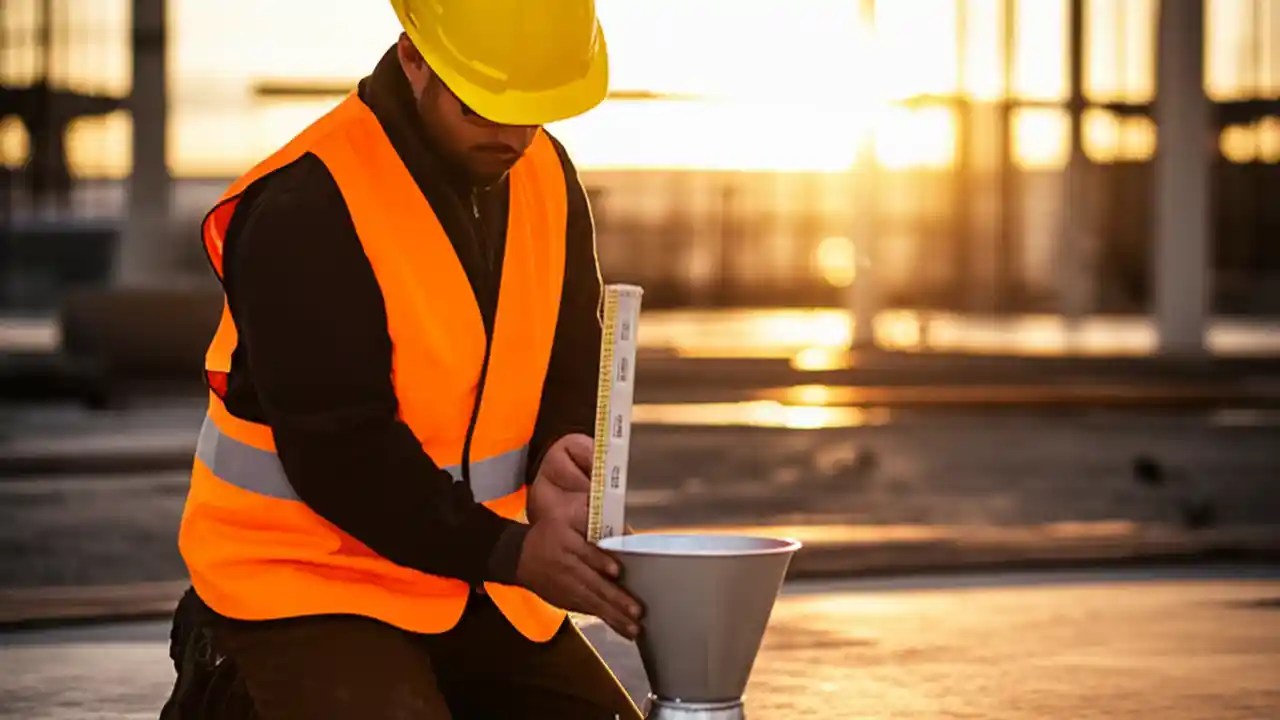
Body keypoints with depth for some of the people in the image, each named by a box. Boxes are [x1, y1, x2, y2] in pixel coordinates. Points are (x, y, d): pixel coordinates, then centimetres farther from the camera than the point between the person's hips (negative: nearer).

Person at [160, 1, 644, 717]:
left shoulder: (545, 173, 1)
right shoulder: (305, 208, -22)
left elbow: (572, 369, 9)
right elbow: (338, 451, -23)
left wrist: (562, 458, -14)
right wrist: (509, 552, -22)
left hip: (466, 573, 8)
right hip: (304, 577, -8)